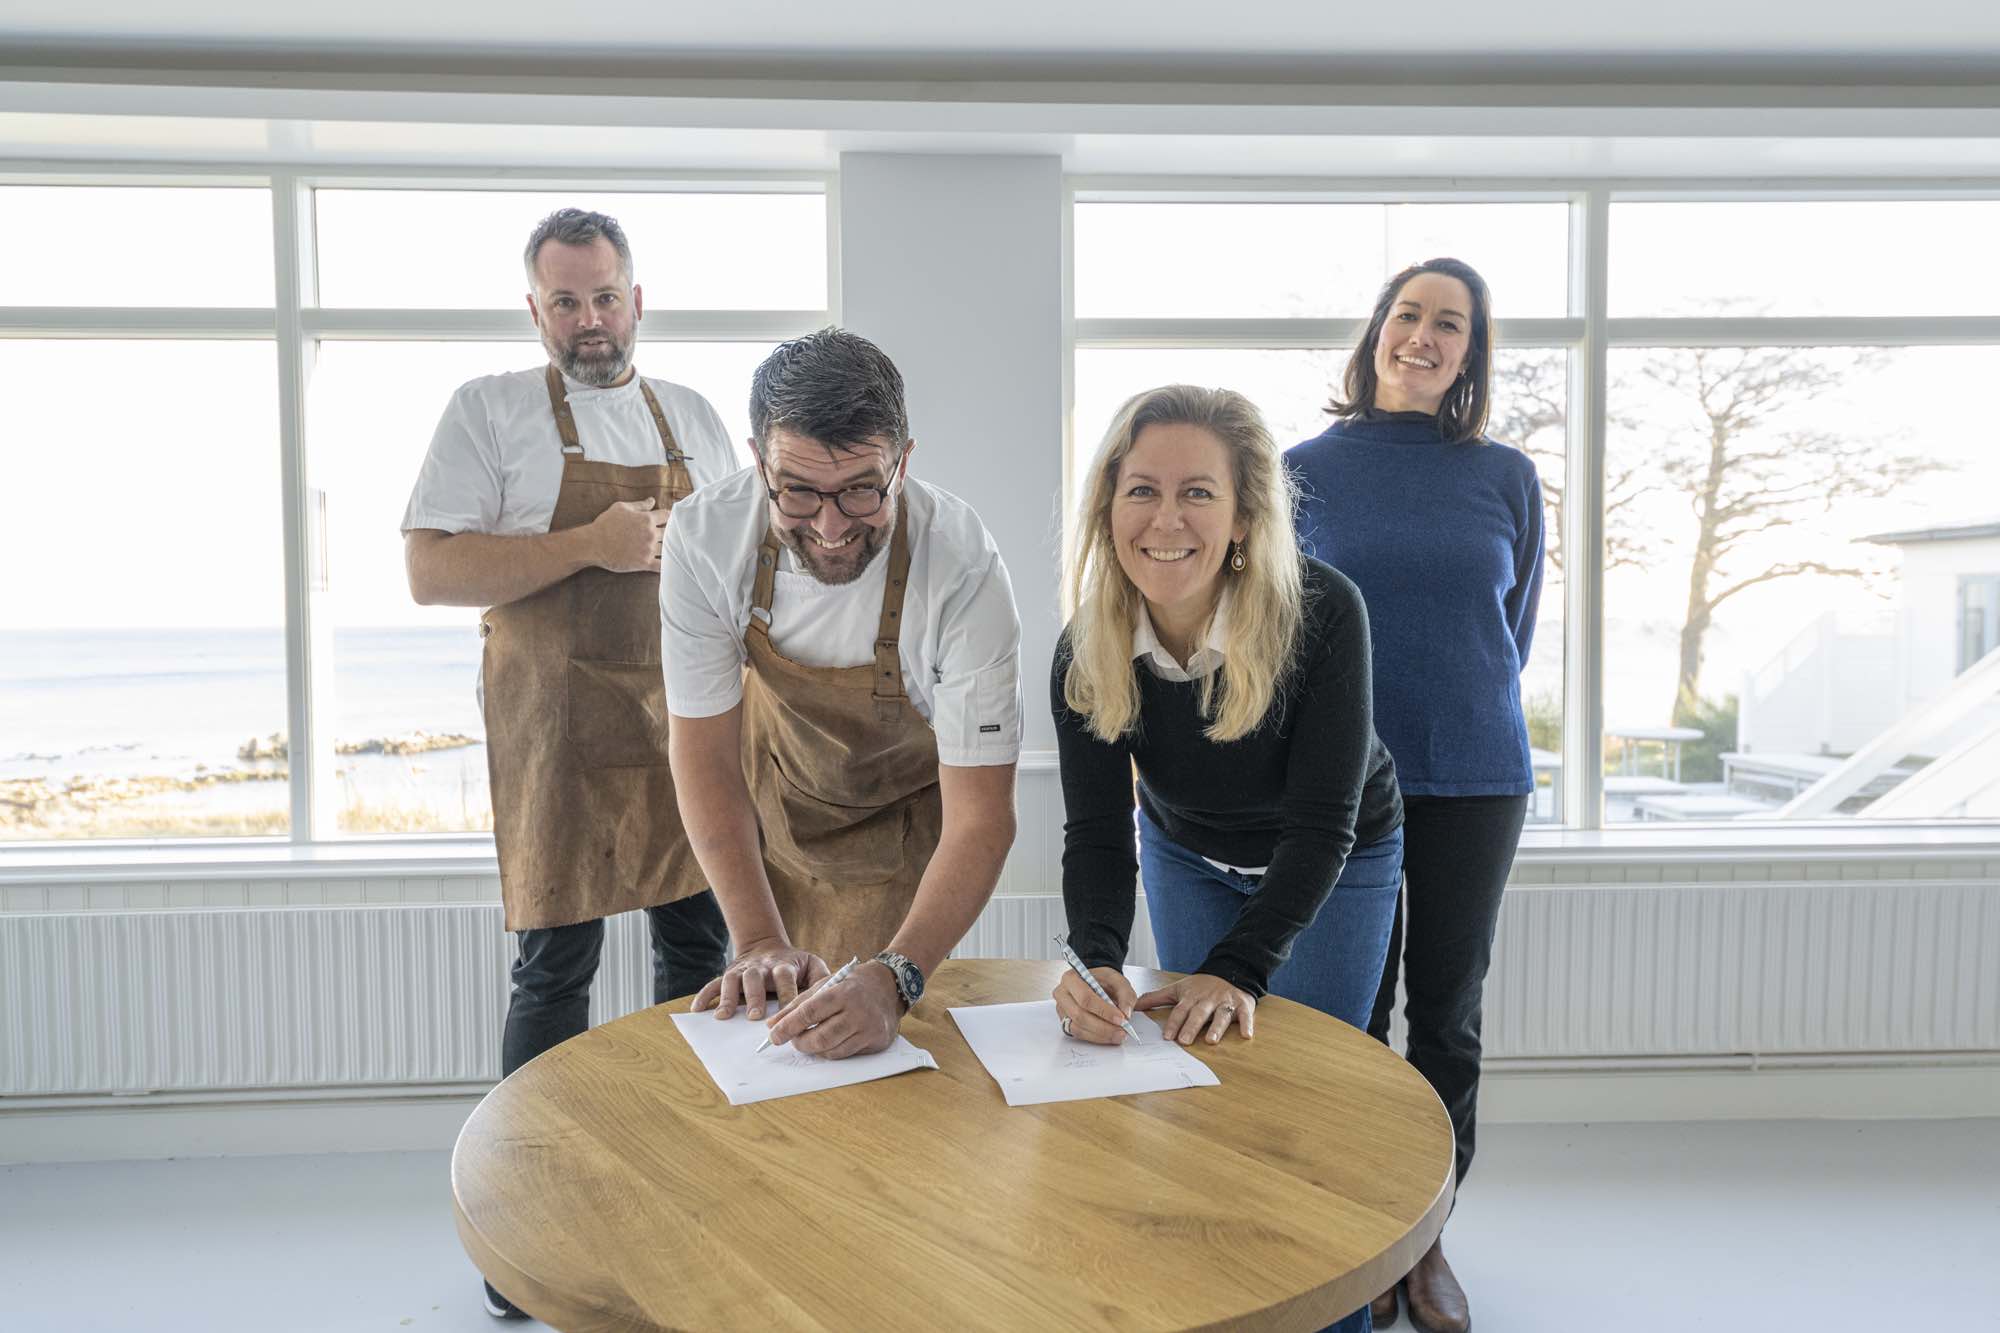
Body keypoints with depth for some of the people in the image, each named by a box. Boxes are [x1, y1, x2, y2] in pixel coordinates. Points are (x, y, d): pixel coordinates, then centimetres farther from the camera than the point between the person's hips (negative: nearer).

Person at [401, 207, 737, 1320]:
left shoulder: (693, 417, 13)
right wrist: (594, 544, -16)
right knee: (557, 969, 2)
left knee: (701, 953, 10)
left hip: (689, 721, 4)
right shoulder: (490, 410, 0)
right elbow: (432, 572, -9)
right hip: (561, 729, -4)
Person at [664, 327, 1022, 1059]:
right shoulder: (705, 537, -29)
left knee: (868, 1029, -1)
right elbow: (705, 754, -18)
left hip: (907, 816, -2)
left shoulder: (963, 566, -37)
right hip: (777, 786, 2)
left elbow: (980, 820, -33)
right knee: (764, 1005, 16)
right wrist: (758, 940, -27)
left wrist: (891, 980, -47)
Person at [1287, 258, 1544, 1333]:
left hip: (1473, 780, 2)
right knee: (1355, 1011, 7)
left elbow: (1516, 630, 13)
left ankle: (1427, 1239, 27)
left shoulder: (1506, 479, 4)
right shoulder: (1307, 469, 1)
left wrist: (1458, 714, 11)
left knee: (1448, 1015, 10)